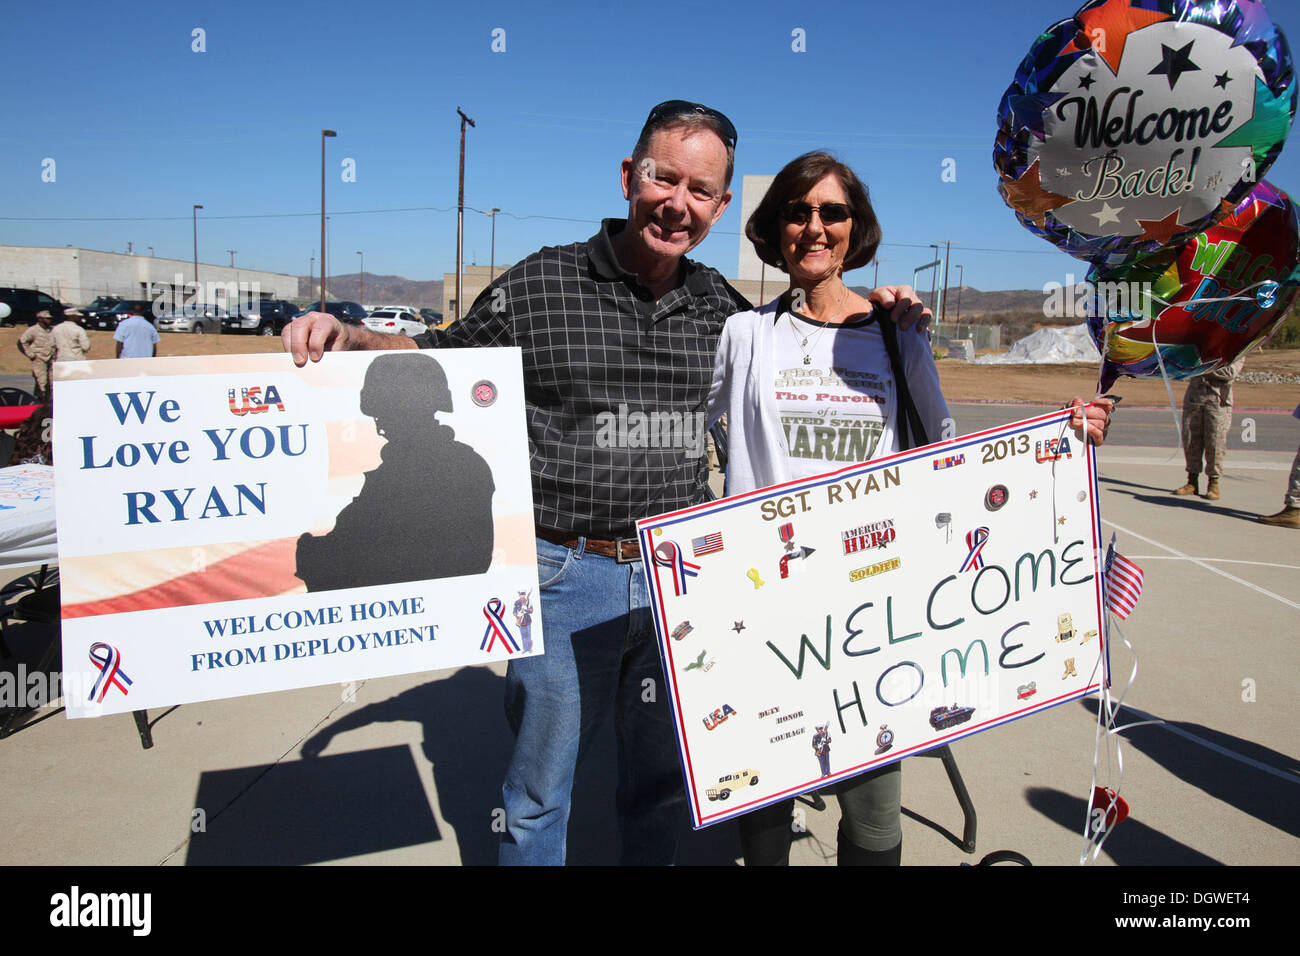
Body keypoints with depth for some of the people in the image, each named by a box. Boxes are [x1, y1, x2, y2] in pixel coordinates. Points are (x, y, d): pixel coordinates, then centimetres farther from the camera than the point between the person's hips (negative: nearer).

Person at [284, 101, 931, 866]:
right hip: (566, 576, -3)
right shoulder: (540, 285, -5)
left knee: (664, 782, 20)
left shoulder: (719, 304, 4)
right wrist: (346, 336, -13)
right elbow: (435, 358, 4)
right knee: (541, 789, 14)